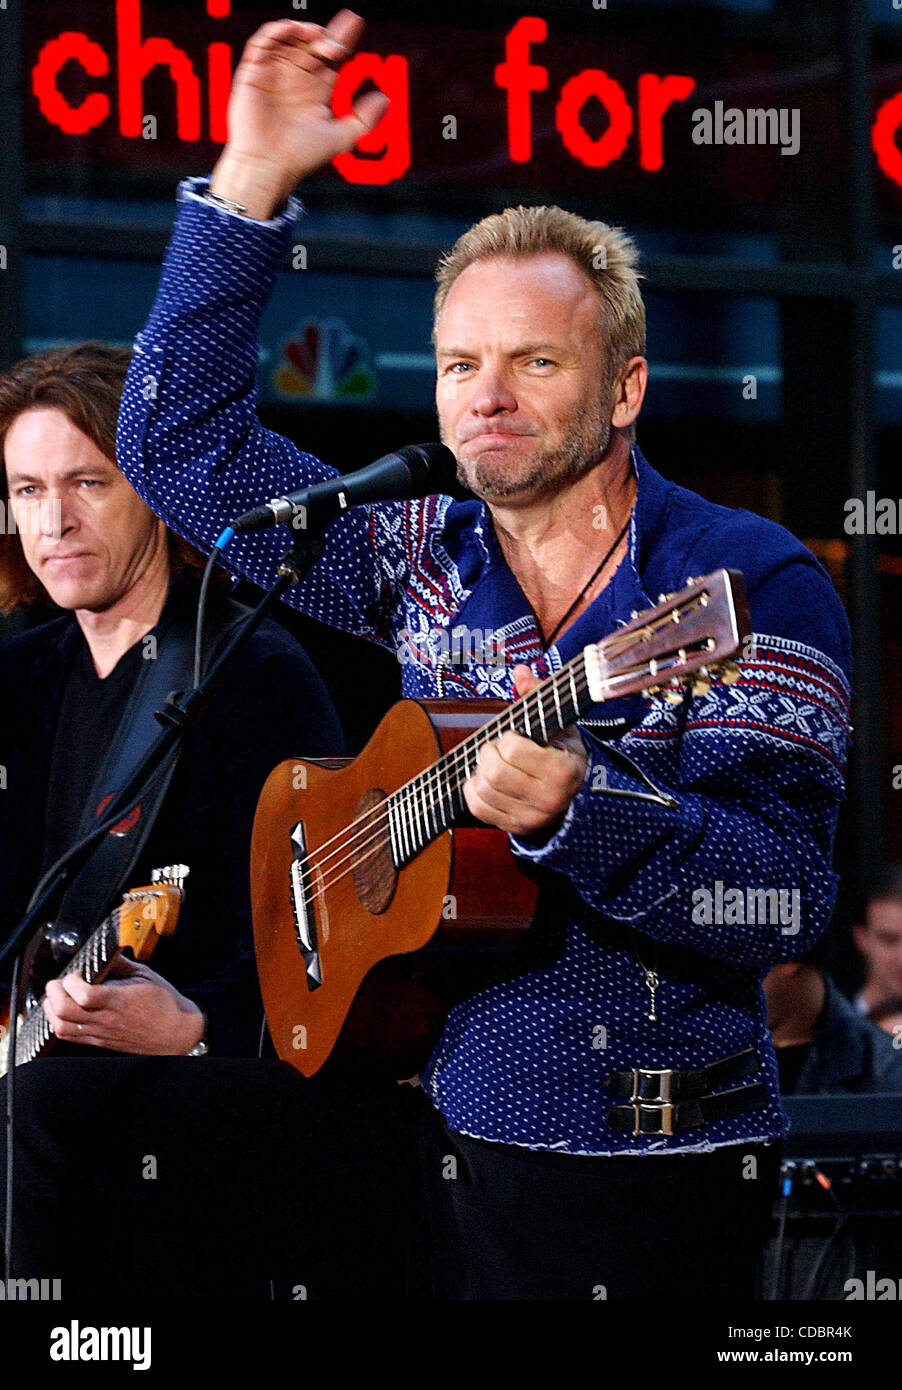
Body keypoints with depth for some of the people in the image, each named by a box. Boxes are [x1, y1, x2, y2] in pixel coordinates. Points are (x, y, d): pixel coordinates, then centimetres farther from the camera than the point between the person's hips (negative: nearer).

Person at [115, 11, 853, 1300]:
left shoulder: (749, 582, -9)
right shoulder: (419, 559, 7)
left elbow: (784, 898, -18)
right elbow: (180, 438, 9)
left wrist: (572, 814, -35)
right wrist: (250, 181, 2)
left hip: (652, 1181, -5)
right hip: (435, 1136, 5)